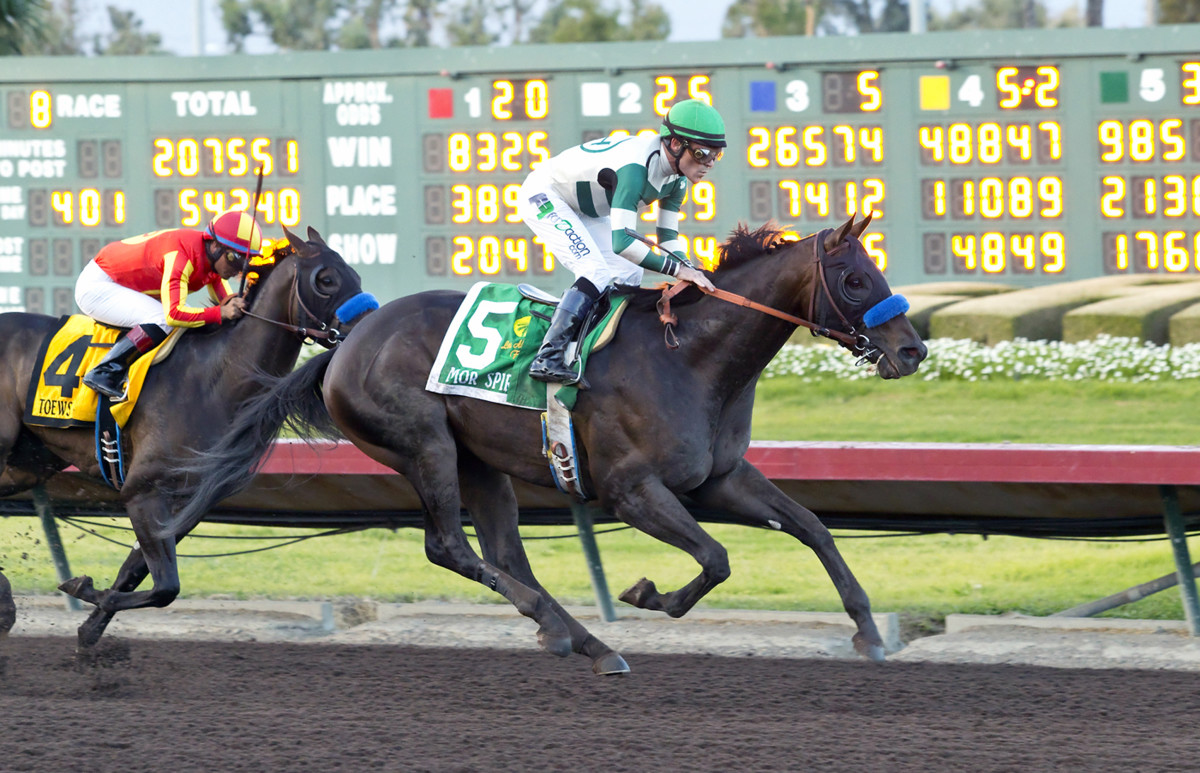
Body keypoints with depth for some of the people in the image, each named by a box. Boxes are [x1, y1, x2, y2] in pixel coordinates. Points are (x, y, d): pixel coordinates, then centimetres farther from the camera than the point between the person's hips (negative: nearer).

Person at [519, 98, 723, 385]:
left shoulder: (676, 176, -10)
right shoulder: (636, 167, -39)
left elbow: (668, 237, -2)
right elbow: (622, 242, -45)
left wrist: (690, 273, -19)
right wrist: (679, 269, -45)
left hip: (588, 213, 10)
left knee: (629, 275, 3)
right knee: (598, 272, -24)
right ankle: (547, 357, -26)